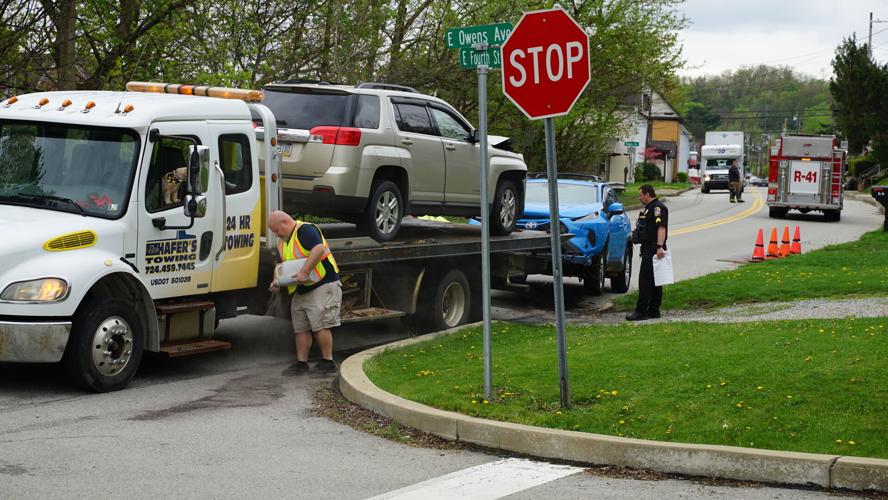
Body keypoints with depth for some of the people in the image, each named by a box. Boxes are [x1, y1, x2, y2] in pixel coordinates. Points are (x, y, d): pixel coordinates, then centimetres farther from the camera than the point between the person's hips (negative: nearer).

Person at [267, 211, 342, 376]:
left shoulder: (305, 230, -13)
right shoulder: (282, 243, 17)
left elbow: (318, 249, -27)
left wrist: (304, 272, -28)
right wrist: (278, 281, 6)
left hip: (322, 284, -10)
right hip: (300, 291, 10)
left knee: (320, 325, -11)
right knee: (301, 328, 8)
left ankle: (328, 362, -4)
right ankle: (301, 363, 13)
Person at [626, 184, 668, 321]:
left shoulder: (658, 208, -14)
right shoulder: (649, 208, 20)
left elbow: (661, 228, -24)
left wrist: (660, 247, -31)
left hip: (653, 250, -11)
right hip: (649, 249, 11)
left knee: (645, 280, -12)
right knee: (653, 281, 12)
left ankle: (641, 311, -13)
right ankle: (654, 310, 16)